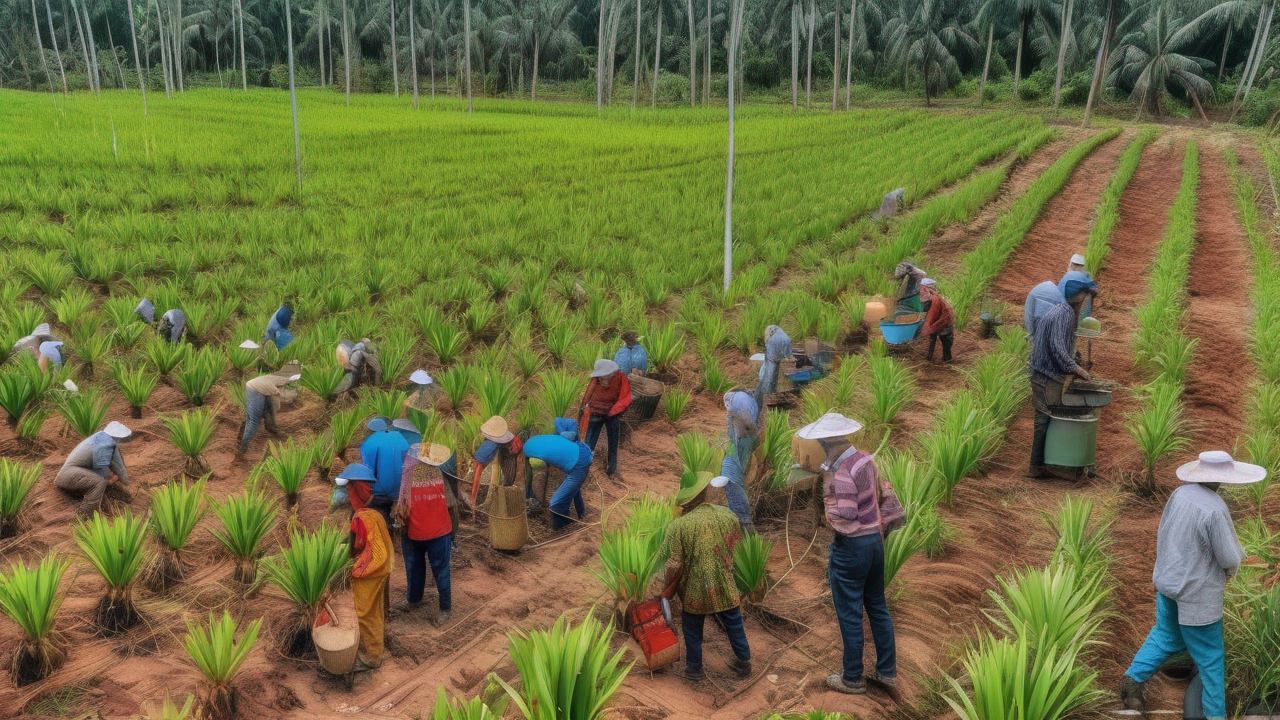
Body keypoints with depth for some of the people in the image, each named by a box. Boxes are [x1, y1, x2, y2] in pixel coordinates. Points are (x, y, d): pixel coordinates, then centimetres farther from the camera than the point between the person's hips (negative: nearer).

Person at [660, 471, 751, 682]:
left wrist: (667, 591, 0)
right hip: (725, 588, 2)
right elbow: (738, 547, 5)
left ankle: (694, 668, 34)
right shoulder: (726, 515, -9)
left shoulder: (677, 526, -19)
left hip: (694, 591, -2)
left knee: (693, 630, 20)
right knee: (734, 626, 21)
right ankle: (744, 663, 36)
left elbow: (674, 566, -16)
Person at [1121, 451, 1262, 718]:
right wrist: (1230, 569, 4)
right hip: (1197, 591, -7)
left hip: (1167, 579, 7)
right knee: (1210, 654, 11)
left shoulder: (1180, 493, -6)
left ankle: (1134, 678, 12)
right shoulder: (1215, 509, -27)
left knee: (1166, 635, 23)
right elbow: (1230, 558, -19)